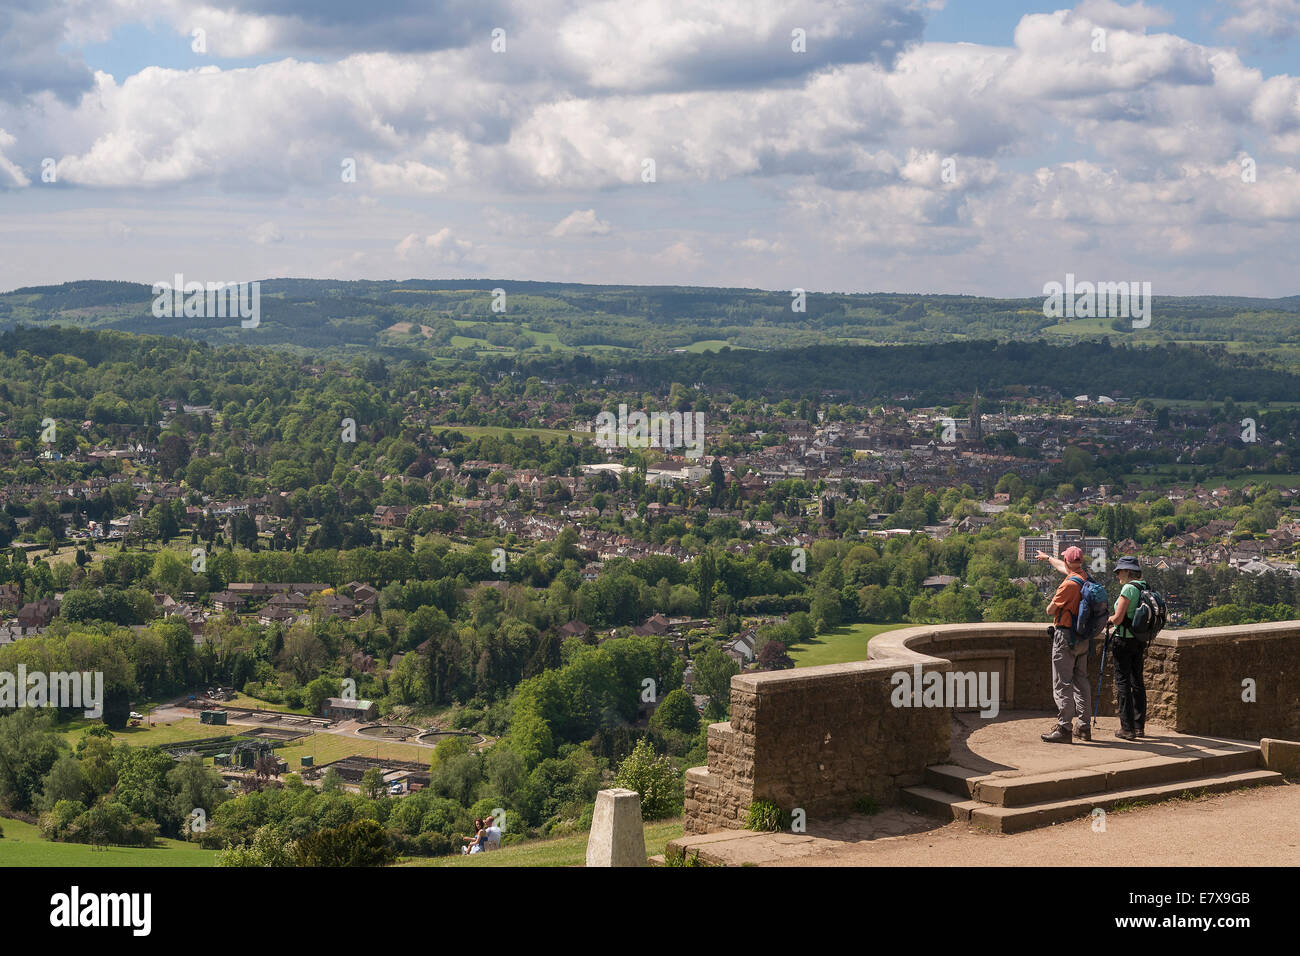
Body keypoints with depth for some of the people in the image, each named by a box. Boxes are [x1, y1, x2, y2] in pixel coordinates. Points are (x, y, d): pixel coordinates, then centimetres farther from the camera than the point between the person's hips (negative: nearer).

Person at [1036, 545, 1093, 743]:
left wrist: (1051, 606, 13)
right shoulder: (1085, 577, 7)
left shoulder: (1069, 584, -18)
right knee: (1080, 681, 15)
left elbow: (1051, 610, -11)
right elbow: (1062, 568, 29)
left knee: (1063, 684, -6)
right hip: (1084, 638, 8)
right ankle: (1084, 727, 19)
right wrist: (1048, 558, 46)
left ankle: (1063, 728, -9)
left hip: (1066, 636, -8)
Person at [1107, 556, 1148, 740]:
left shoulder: (1128, 589, -16)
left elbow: (1118, 619, -18)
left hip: (1124, 640, -8)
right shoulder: (1145, 588, 9)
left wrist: (1109, 619, 2)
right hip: (1140, 641, 8)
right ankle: (1140, 726, 18)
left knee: (1123, 682, -3)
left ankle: (1127, 728, -4)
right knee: (1137, 682, 13)